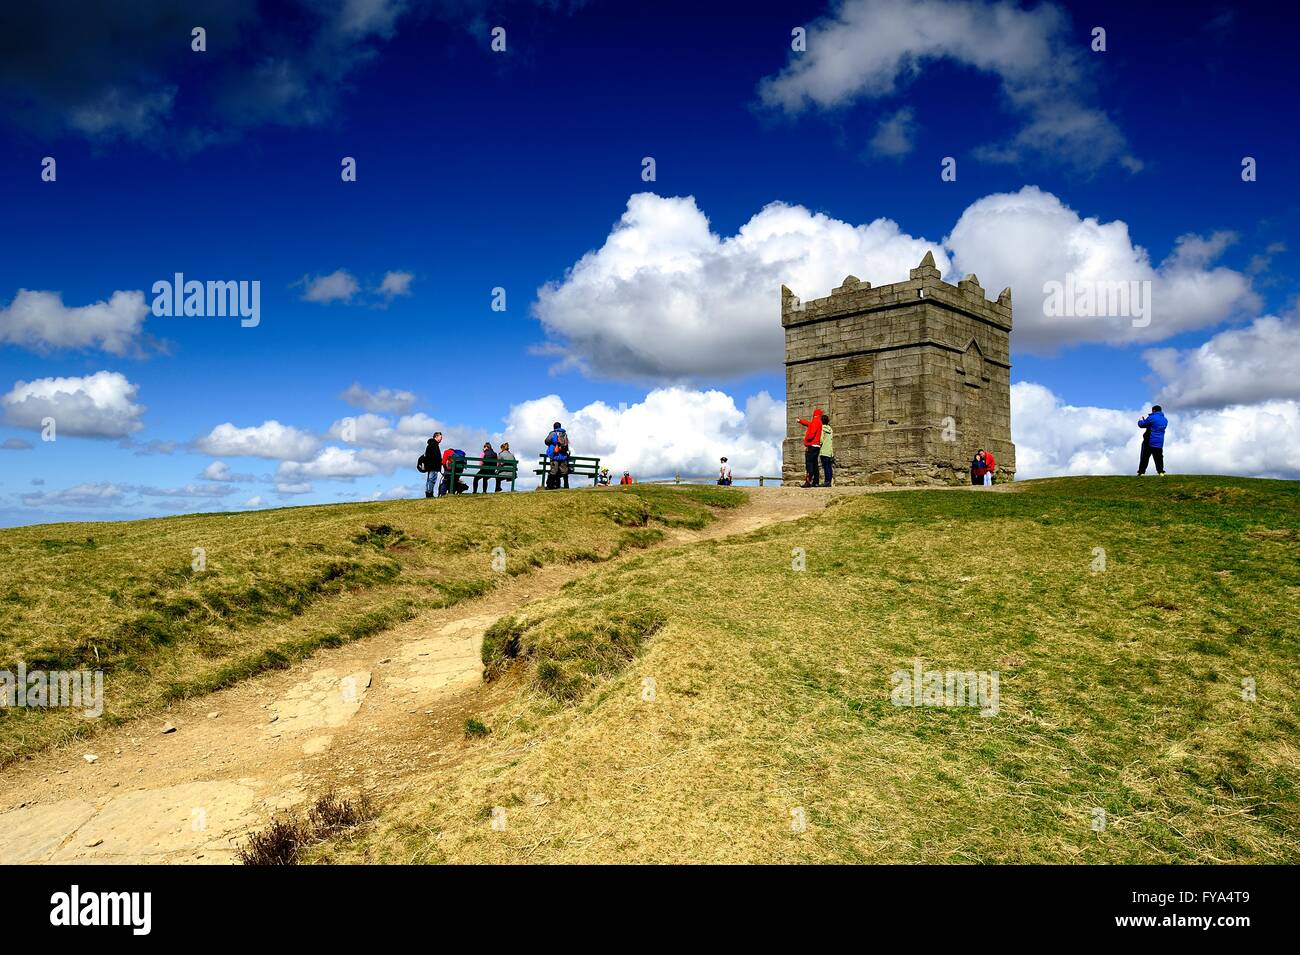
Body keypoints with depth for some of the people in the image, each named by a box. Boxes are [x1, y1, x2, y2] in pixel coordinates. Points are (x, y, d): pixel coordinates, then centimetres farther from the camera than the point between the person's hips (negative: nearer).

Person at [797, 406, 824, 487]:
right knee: (814, 464, 12)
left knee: (809, 463, -13)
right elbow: (809, 424, 38)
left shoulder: (815, 421, -10)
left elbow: (811, 433, -20)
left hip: (812, 446, -9)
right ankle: (816, 482, 13)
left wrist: (806, 442, -8)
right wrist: (800, 421, 51)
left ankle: (808, 482, -21)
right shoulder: (819, 422, 19)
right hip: (817, 446, 9)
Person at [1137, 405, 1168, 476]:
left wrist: (1140, 421, 18)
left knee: (1144, 457, 0)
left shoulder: (1152, 417, -12)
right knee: (1159, 458, 12)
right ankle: (1161, 471, 6)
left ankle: (1141, 472, -2)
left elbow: (1141, 425, -8)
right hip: (1159, 443, 6)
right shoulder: (1165, 420, 12)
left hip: (1150, 441, -6)